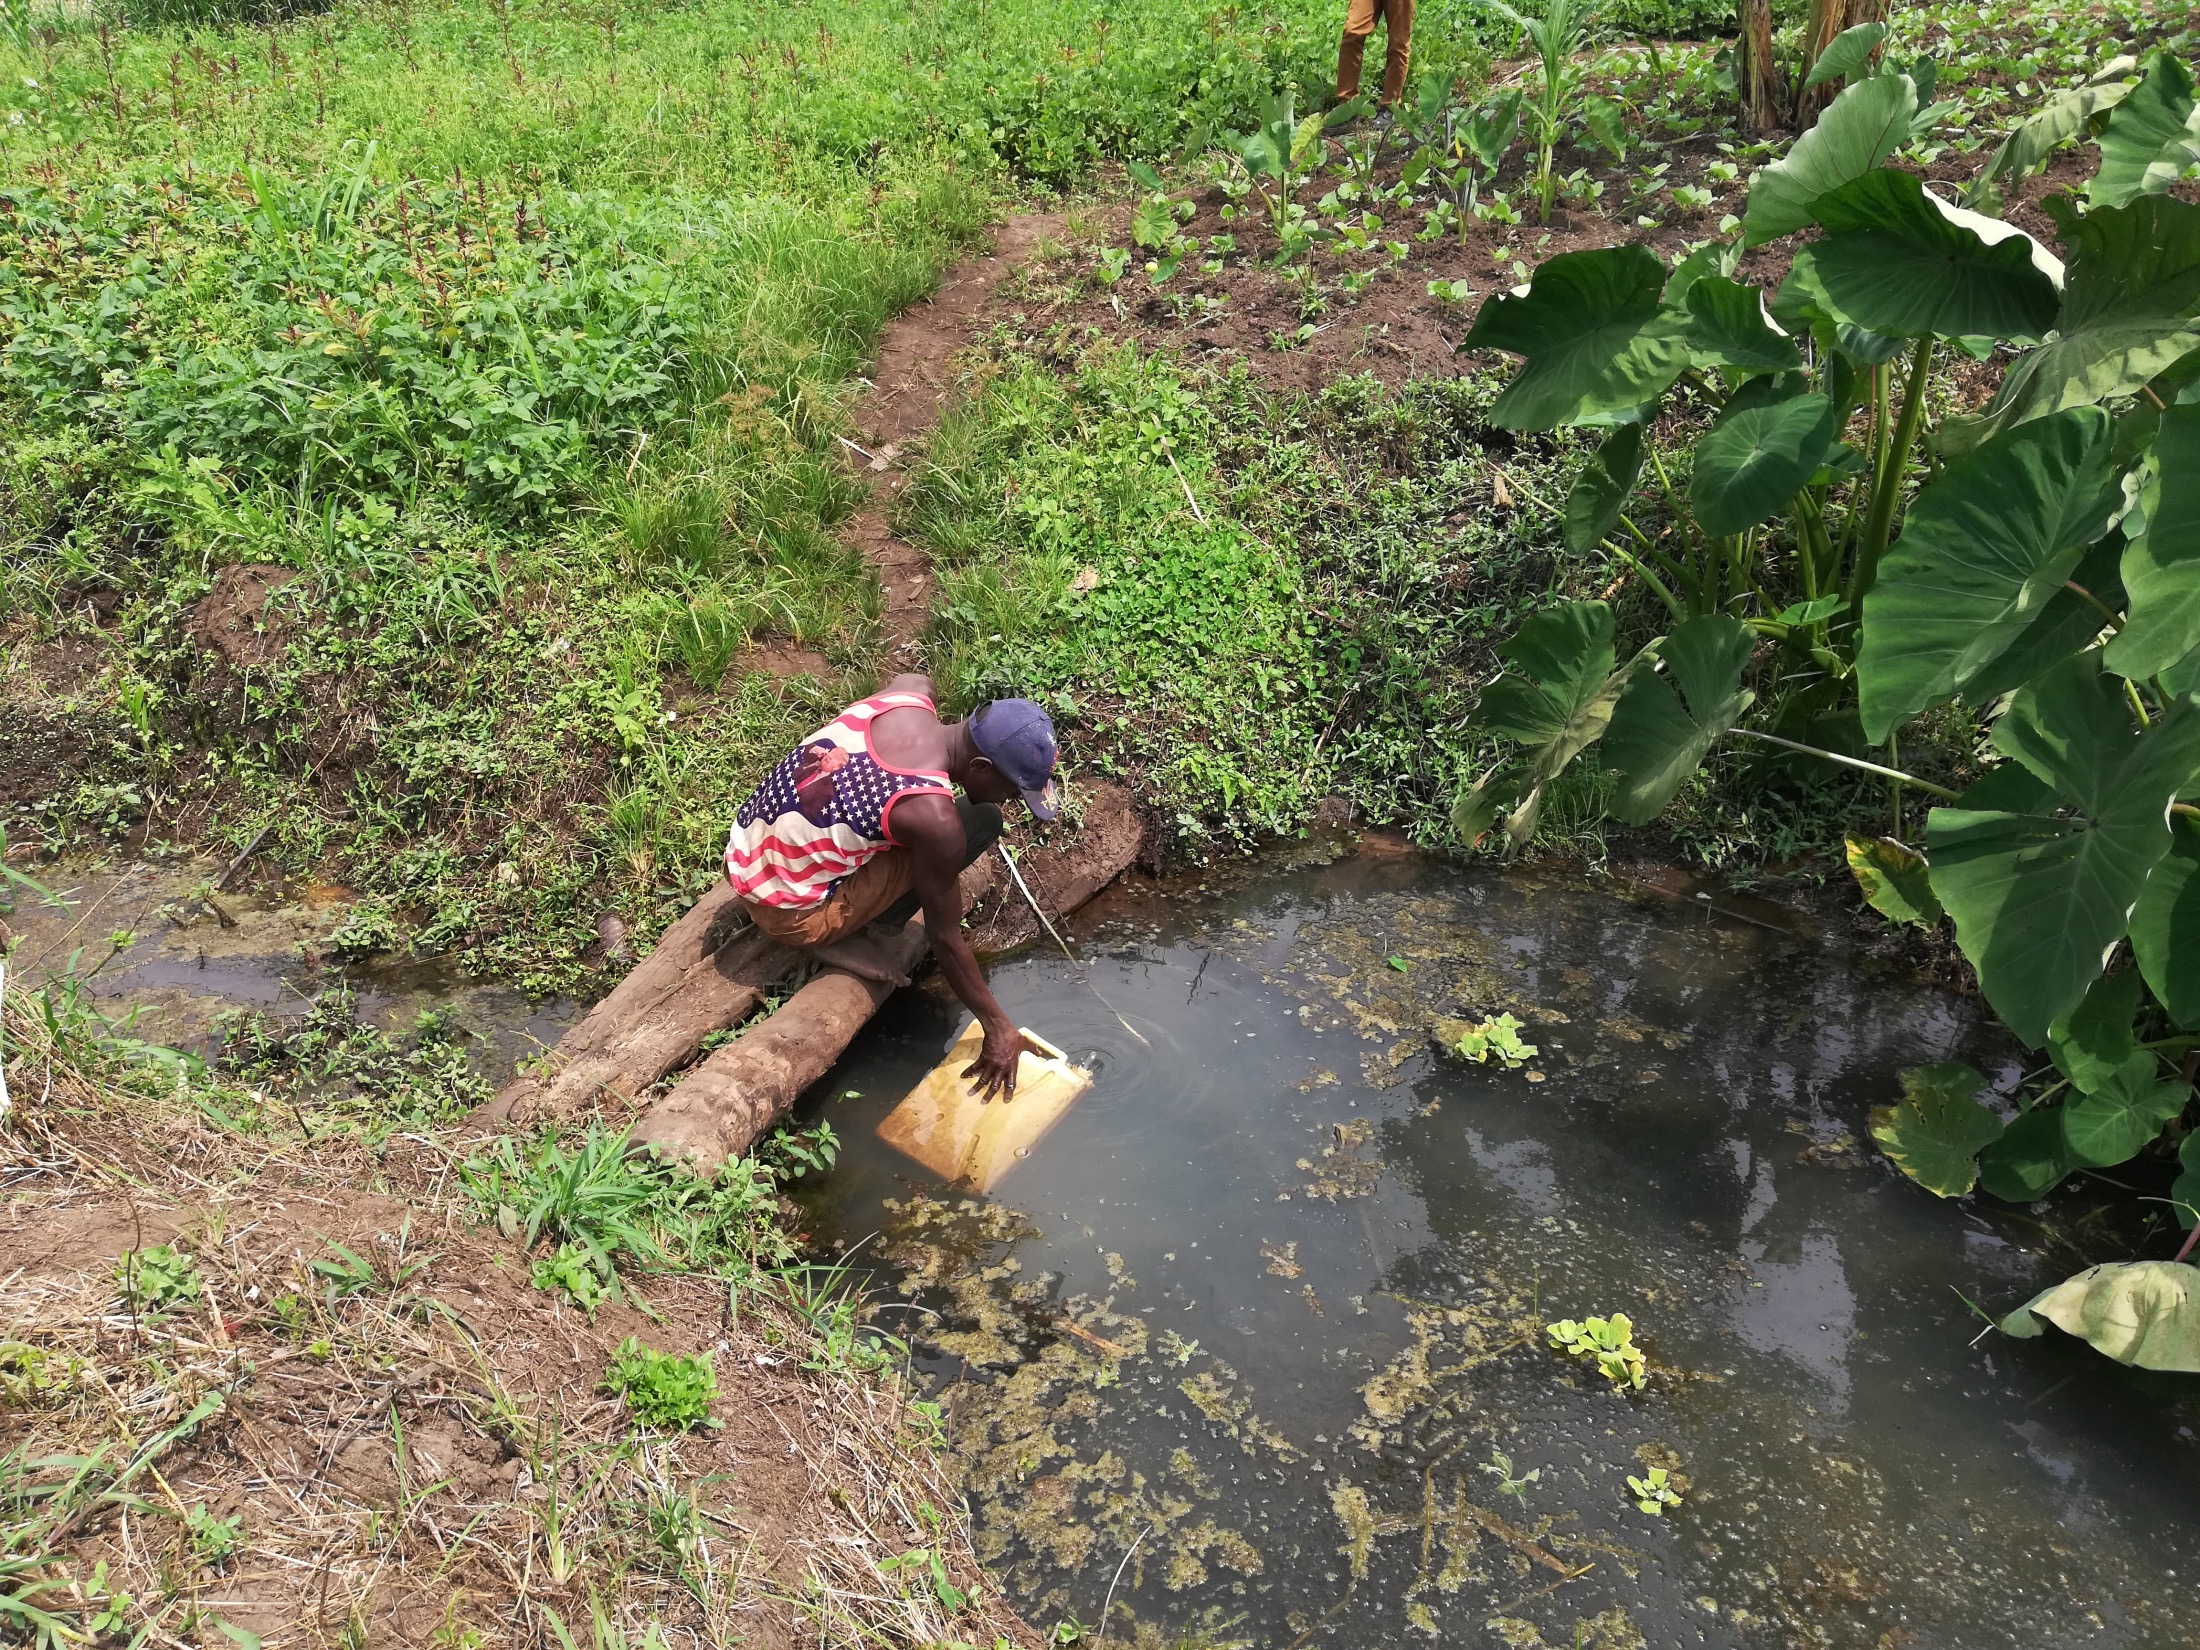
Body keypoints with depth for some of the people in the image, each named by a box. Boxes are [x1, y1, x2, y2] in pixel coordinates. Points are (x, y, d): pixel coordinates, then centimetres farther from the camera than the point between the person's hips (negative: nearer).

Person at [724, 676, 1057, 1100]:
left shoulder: (910, 693, -7)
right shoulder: (935, 818, -27)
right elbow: (946, 940, -16)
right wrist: (998, 1028, -3)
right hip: (786, 914, -8)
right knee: (981, 822, -12)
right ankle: (843, 939, -3)